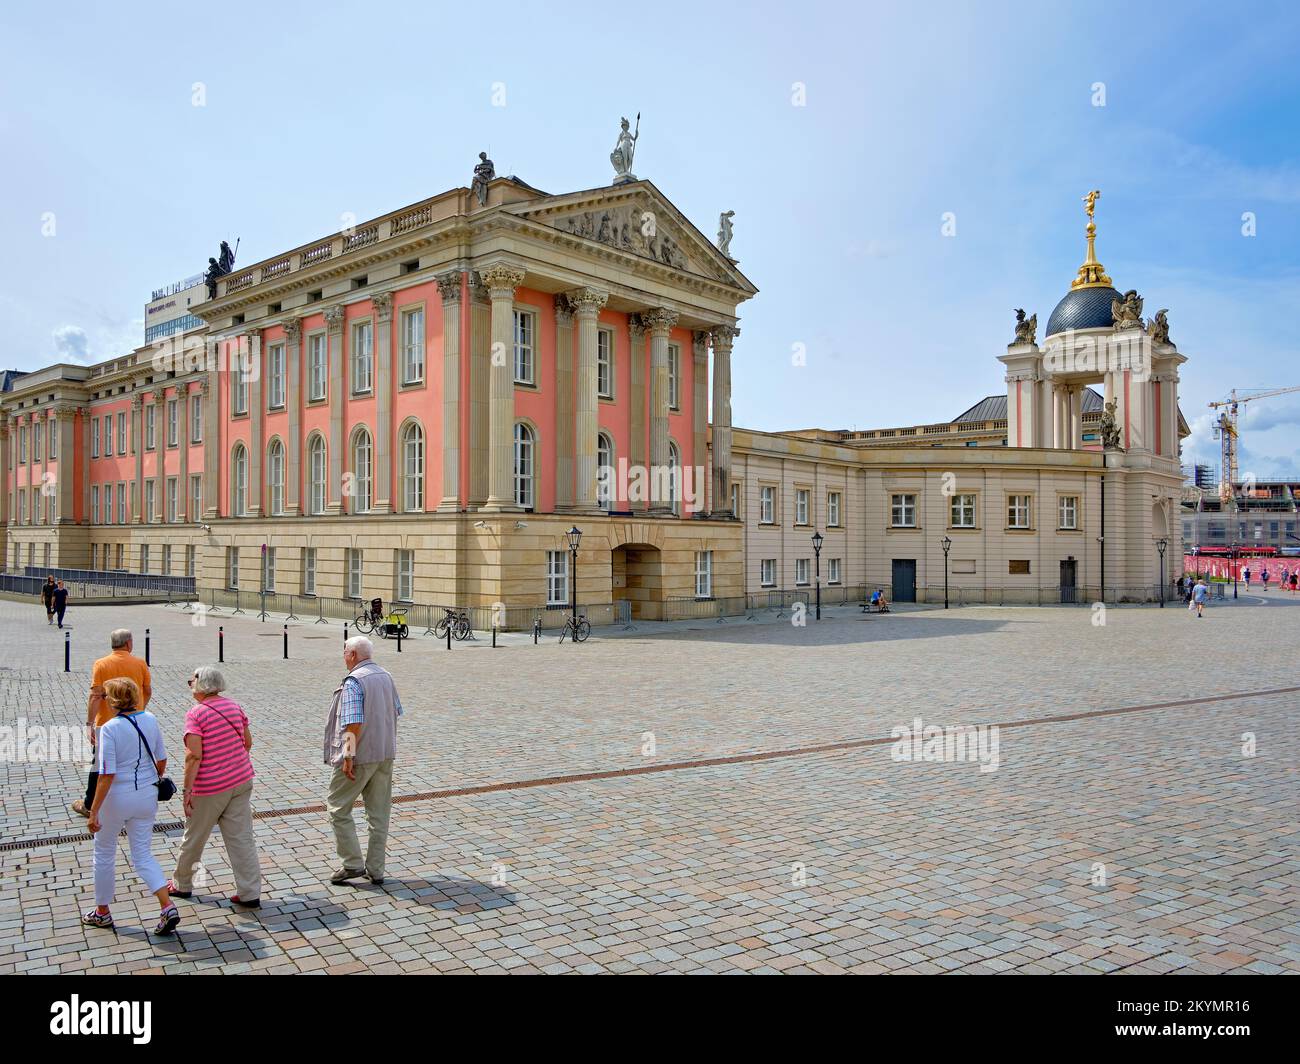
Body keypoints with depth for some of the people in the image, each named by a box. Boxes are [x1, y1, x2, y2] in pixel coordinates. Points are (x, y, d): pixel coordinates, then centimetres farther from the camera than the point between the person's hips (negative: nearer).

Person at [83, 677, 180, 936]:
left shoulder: (110, 728, -17)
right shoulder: (150, 720, -2)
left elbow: (107, 775, -19)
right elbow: (162, 760, 7)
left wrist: (94, 811, -14)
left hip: (117, 798, -5)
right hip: (147, 796, 5)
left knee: (104, 853, 19)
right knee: (143, 856, 13)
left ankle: (102, 912, 33)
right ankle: (167, 907, -3)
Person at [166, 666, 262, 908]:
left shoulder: (196, 714, -14)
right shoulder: (235, 707, 5)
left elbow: (194, 756, -20)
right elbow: (248, 742, 12)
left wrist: (187, 790, -16)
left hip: (210, 788, -5)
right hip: (242, 781, 5)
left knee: (194, 838, 16)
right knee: (241, 838, 6)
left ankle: (182, 884, 36)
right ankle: (250, 894, 6)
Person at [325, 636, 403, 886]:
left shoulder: (353, 681, -16)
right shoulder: (386, 676, 8)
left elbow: (354, 722, -23)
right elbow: (397, 711, 15)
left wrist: (348, 756, -21)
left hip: (360, 755, -7)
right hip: (386, 753, 7)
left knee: (338, 808, 8)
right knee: (379, 813, 10)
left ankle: (353, 864, 8)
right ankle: (375, 870, 16)